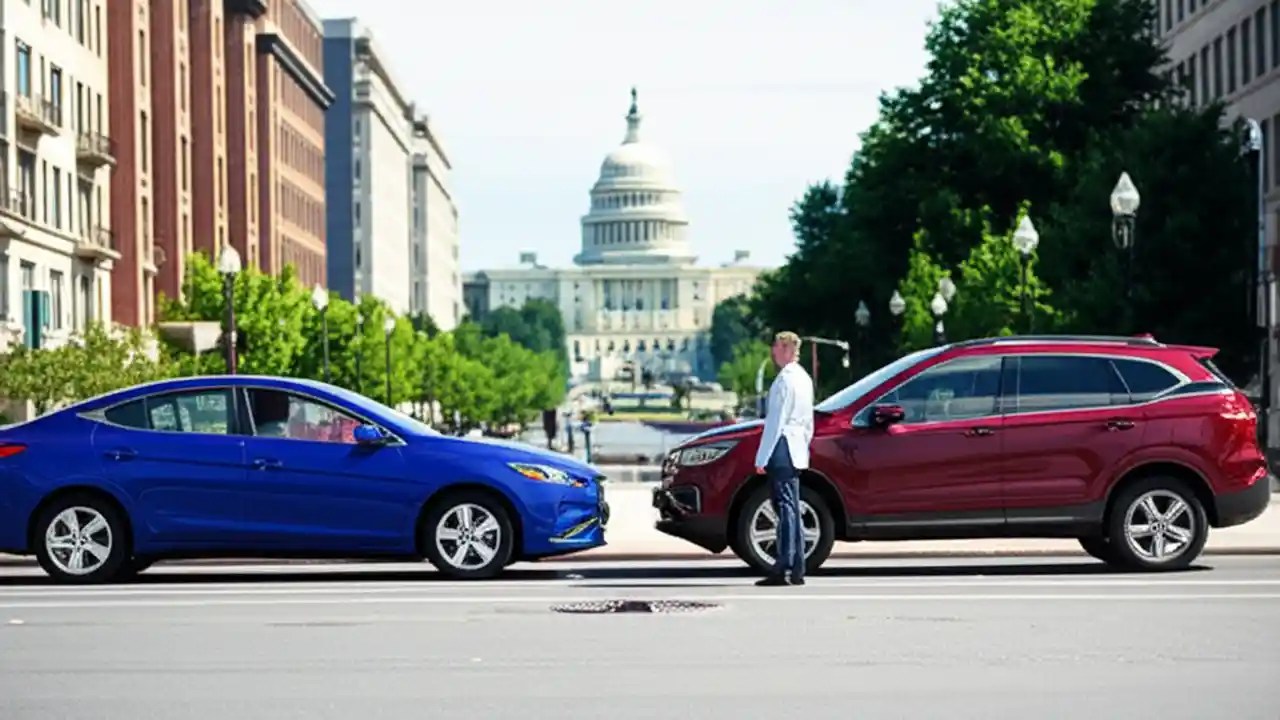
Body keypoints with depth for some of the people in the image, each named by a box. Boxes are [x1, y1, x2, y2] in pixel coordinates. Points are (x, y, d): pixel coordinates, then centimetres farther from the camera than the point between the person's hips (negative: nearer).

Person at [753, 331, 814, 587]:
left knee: (786, 508, -11)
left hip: (783, 449, -9)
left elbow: (775, 421, -16)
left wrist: (762, 457, -15)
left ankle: (783, 569, -14)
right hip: (798, 451, 9)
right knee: (791, 509, 12)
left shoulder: (785, 379, -13)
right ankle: (796, 570, 13)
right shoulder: (804, 378, 17)